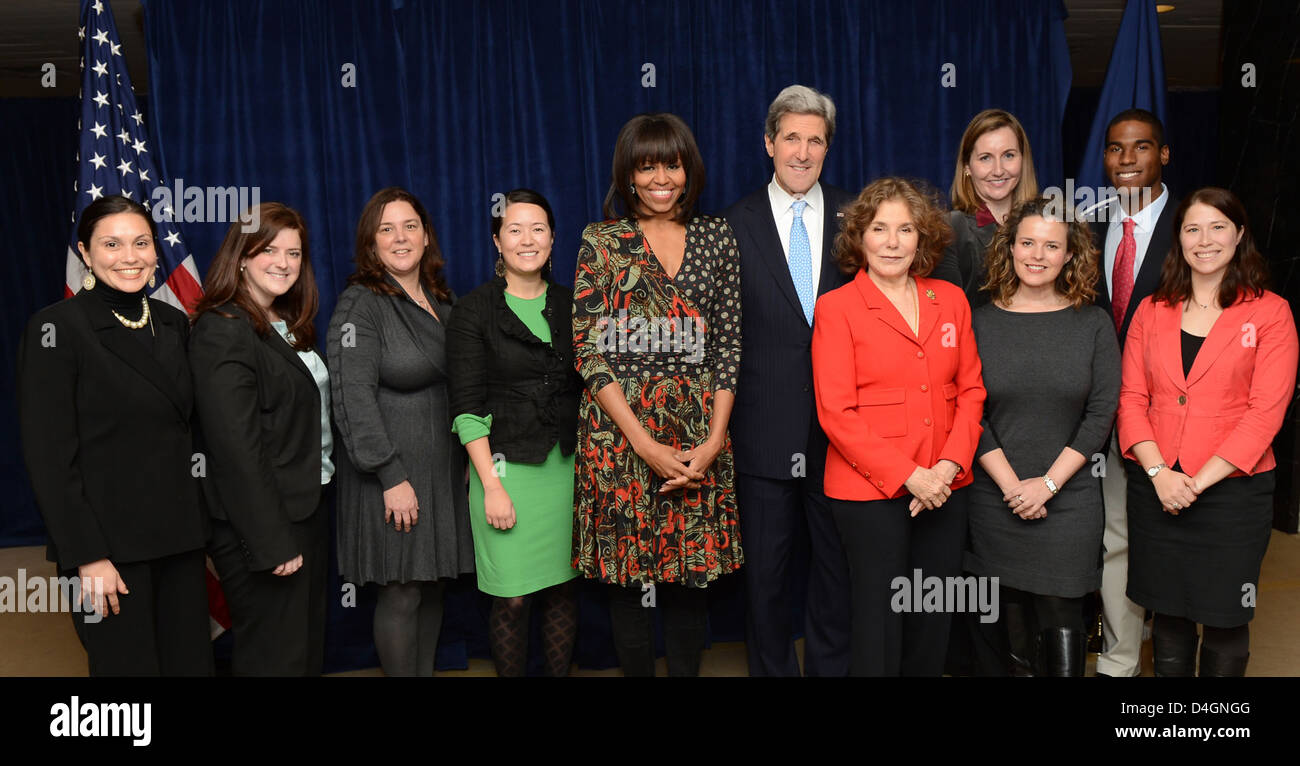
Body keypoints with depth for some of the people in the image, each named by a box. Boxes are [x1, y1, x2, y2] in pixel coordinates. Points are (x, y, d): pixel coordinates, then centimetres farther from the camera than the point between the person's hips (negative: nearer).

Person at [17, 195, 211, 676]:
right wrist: (87, 556, -16)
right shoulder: (57, 328, -9)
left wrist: (197, 525, 8)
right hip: (110, 544, -5)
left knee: (191, 663, 10)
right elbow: (49, 457, -12)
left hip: (180, 538, 6)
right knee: (128, 665, 4)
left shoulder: (173, 324, 9)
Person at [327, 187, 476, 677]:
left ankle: (426, 671, 29)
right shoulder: (361, 305, -10)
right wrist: (391, 476, -19)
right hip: (393, 473, -7)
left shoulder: (440, 301, 12)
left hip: (443, 470, 7)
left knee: (434, 586, 14)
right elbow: (353, 398, -17)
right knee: (402, 593, 1)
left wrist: (469, 455, 12)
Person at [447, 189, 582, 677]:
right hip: (507, 466, -3)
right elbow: (467, 408, -6)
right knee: (512, 598, 0)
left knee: (563, 590, 9)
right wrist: (491, 484, -12)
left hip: (567, 466, 3)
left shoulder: (571, 305, 10)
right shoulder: (473, 311, -1)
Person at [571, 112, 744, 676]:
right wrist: (645, 444, -12)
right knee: (627, 576, 5)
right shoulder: (602, 241, 2)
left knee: (692, 575, 7)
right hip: (620, 431, -2)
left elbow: (729, 344, 6)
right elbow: (588, 350, -4)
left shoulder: (716, 237, 9)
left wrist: (714, 440, -5)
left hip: (700, 435, 2)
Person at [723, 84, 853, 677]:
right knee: (765, 568, 11)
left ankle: (831, 664, 32)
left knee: (838, 562, 13)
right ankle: (772, 667, 29)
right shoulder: (736, 223, 1)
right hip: (765, 425, -1)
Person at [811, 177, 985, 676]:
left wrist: (948, 465, -7)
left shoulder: (951, 300, 9)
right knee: (879, 626, 4)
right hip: (869, 490, -4)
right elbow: (836, 411, -9)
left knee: (932, 625, 11)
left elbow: (970, 390, 8)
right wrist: (908, 474, -14)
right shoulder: (836, 308, -3)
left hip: (943, 489, 4)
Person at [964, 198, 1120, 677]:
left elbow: (1102, 413, -2)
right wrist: (1011, 484, -10)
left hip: (1068, 500, 0)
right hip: (994, 499, 0)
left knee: (1061, 618, 2)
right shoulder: (981, 322, 2)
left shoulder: (1093, 324, 3)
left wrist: (1047, 483, -10)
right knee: (1003, 619, 6)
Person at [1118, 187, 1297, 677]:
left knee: (1225, 619, 7)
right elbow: (1131, 399, 3)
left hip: (1233, 489, -2)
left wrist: (1200, 480, -15)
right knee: (1167, 613, 13)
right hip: (1155, 490, 3)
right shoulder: (1152, 312, 7)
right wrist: (1159, 472, -11)